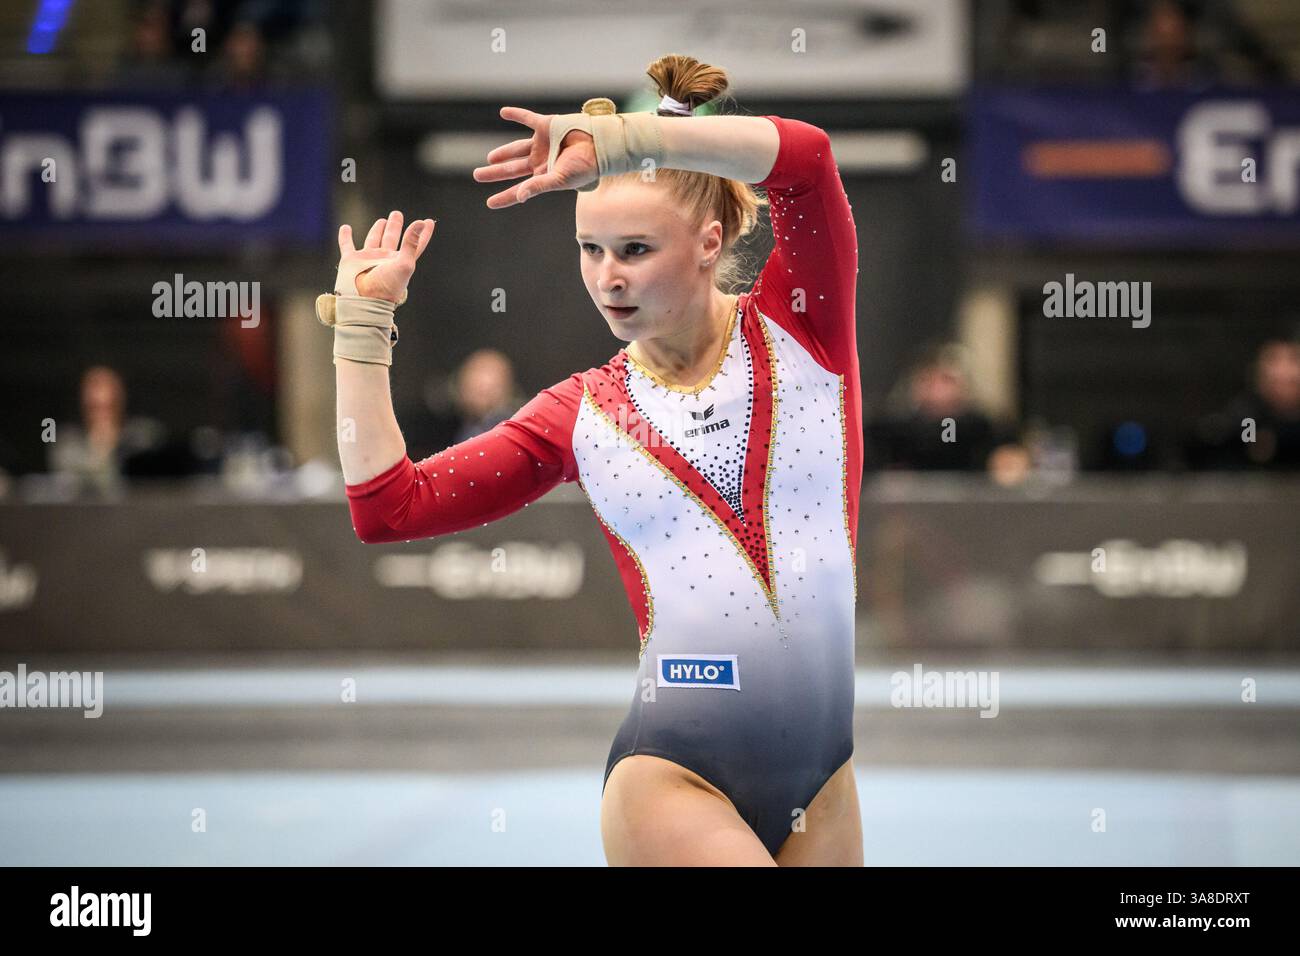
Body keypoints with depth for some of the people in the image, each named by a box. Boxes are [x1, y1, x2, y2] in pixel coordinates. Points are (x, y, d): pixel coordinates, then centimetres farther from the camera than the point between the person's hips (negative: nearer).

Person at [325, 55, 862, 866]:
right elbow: (388, 508, 1)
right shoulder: (583, 414, 5)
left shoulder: (796, 329, 1)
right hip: (676, 780, -1)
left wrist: (616, 142, -22)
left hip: (823, 784, 2)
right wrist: (362, 324, 3)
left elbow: (806, 155, -18)